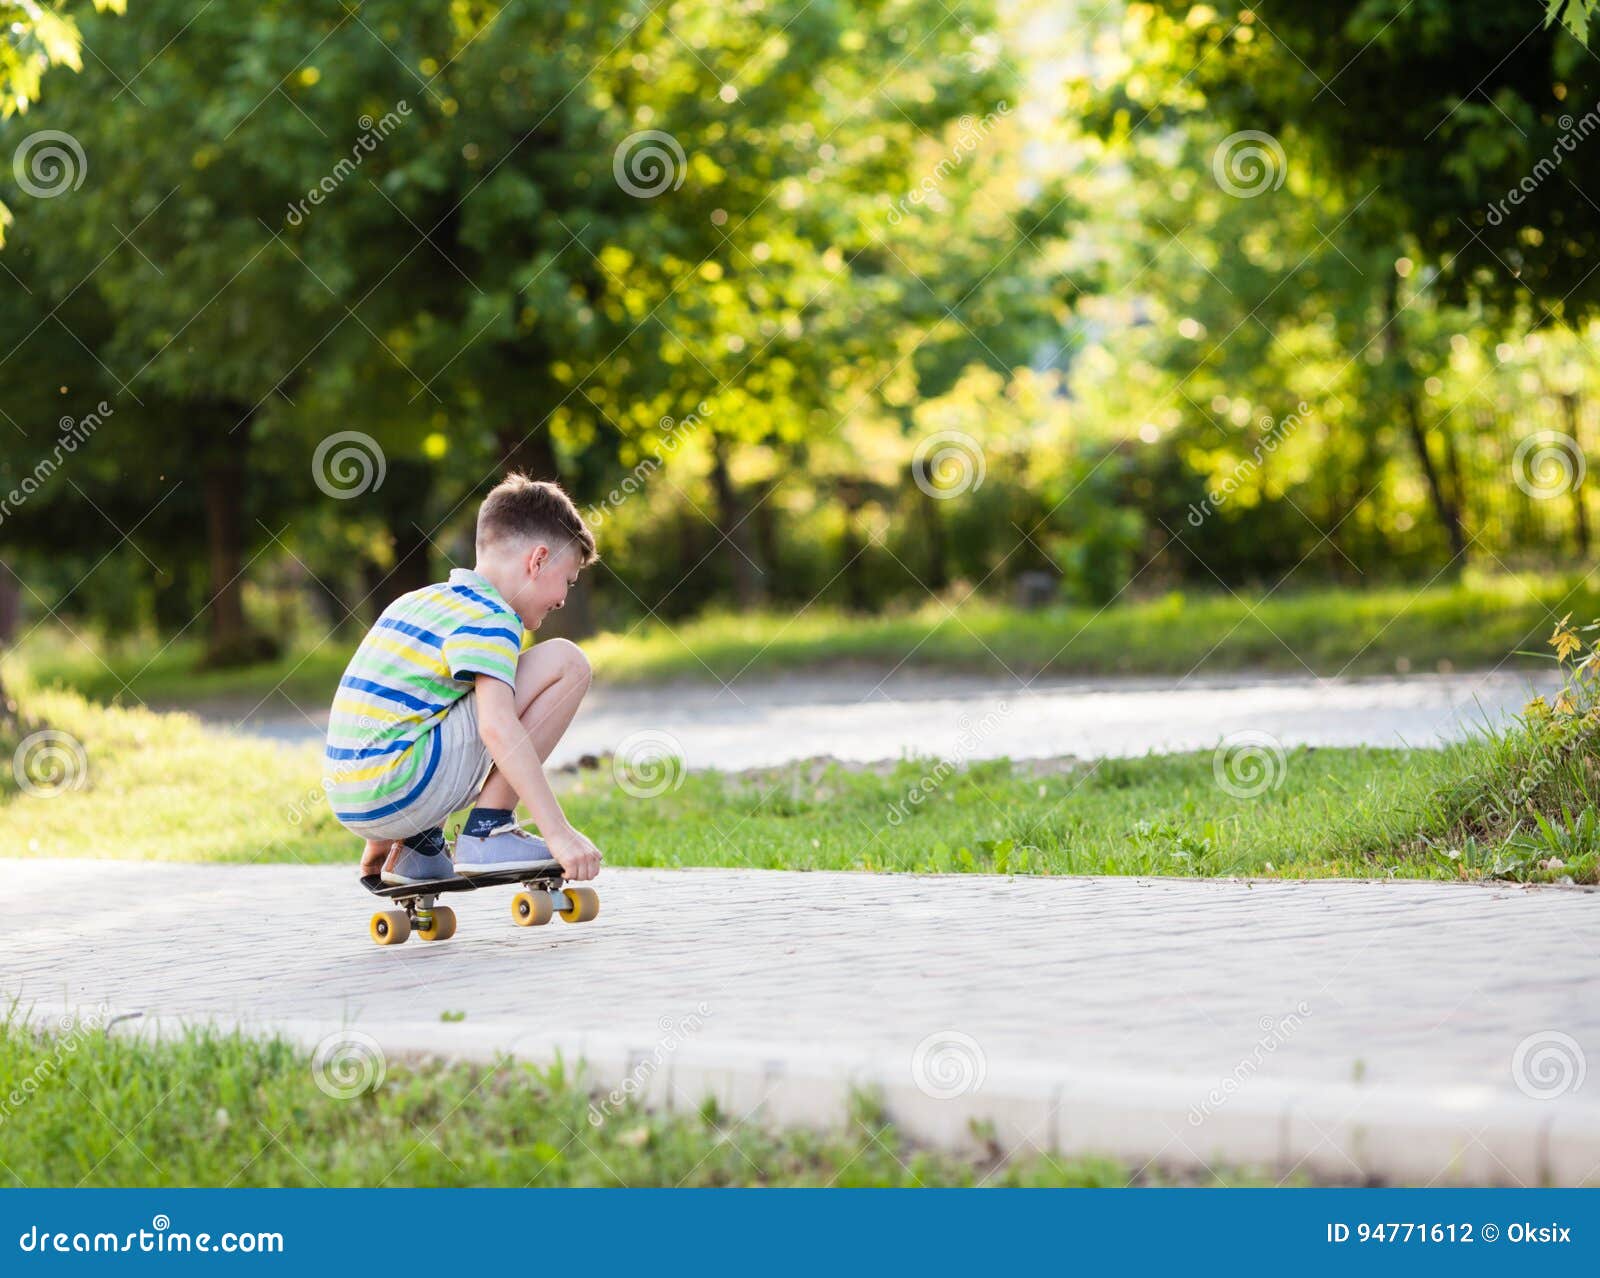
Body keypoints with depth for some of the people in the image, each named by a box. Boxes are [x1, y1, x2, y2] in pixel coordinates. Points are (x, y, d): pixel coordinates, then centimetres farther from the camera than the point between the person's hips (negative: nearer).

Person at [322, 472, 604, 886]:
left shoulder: (416, 603, 22)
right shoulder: (488, 618, -7)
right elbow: (497, 728, -22)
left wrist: (381, 836, 37)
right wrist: (558, 833, -26)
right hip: (396, 790, -9)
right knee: (566, 661, -7)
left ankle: (418, 845, 16)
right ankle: (488, 832, -7)